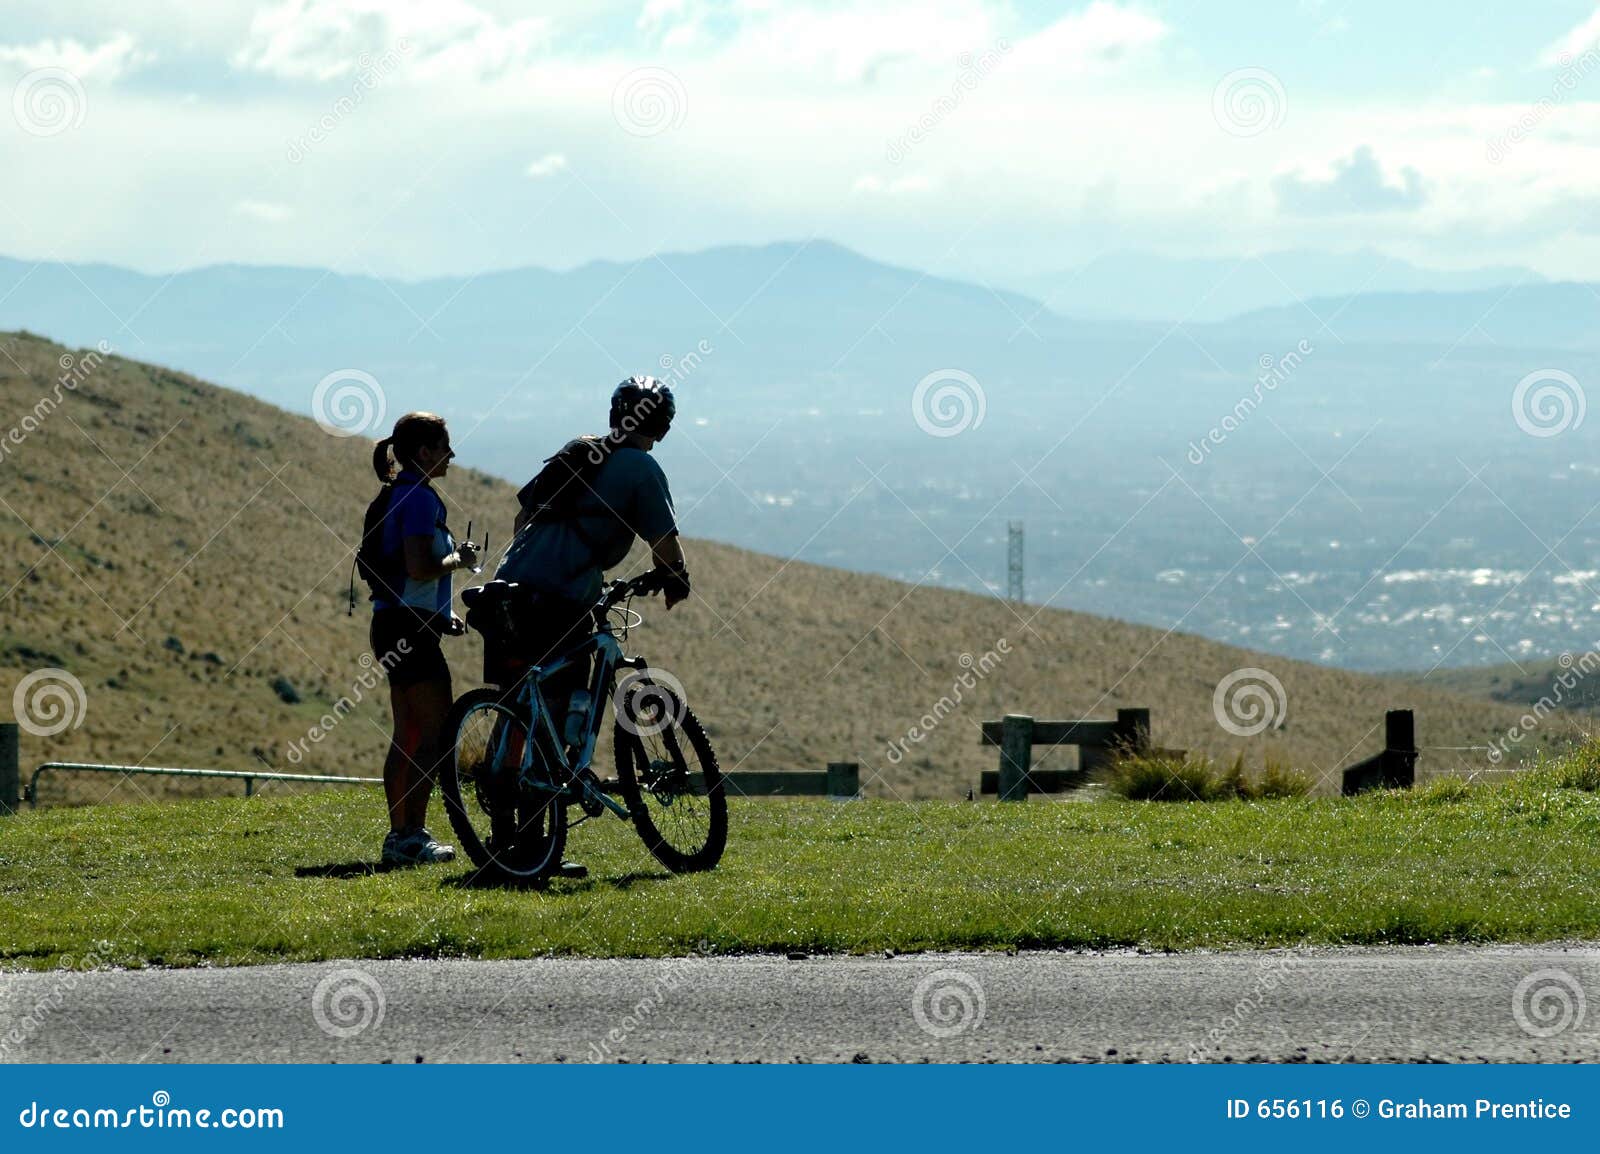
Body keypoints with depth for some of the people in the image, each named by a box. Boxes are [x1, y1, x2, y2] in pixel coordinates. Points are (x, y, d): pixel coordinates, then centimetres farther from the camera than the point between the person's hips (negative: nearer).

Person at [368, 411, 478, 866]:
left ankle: (399, 835, 13)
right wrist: (459, 559, -7)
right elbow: (419, 568, -24)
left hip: (394, 624, 10)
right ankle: (413, 833, -11)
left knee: (408, 734, 12)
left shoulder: (399, 494, 17)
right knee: (438, 732, -8)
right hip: (409, 627, -10)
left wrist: (440, 614, 18)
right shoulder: (420, 497, -14)